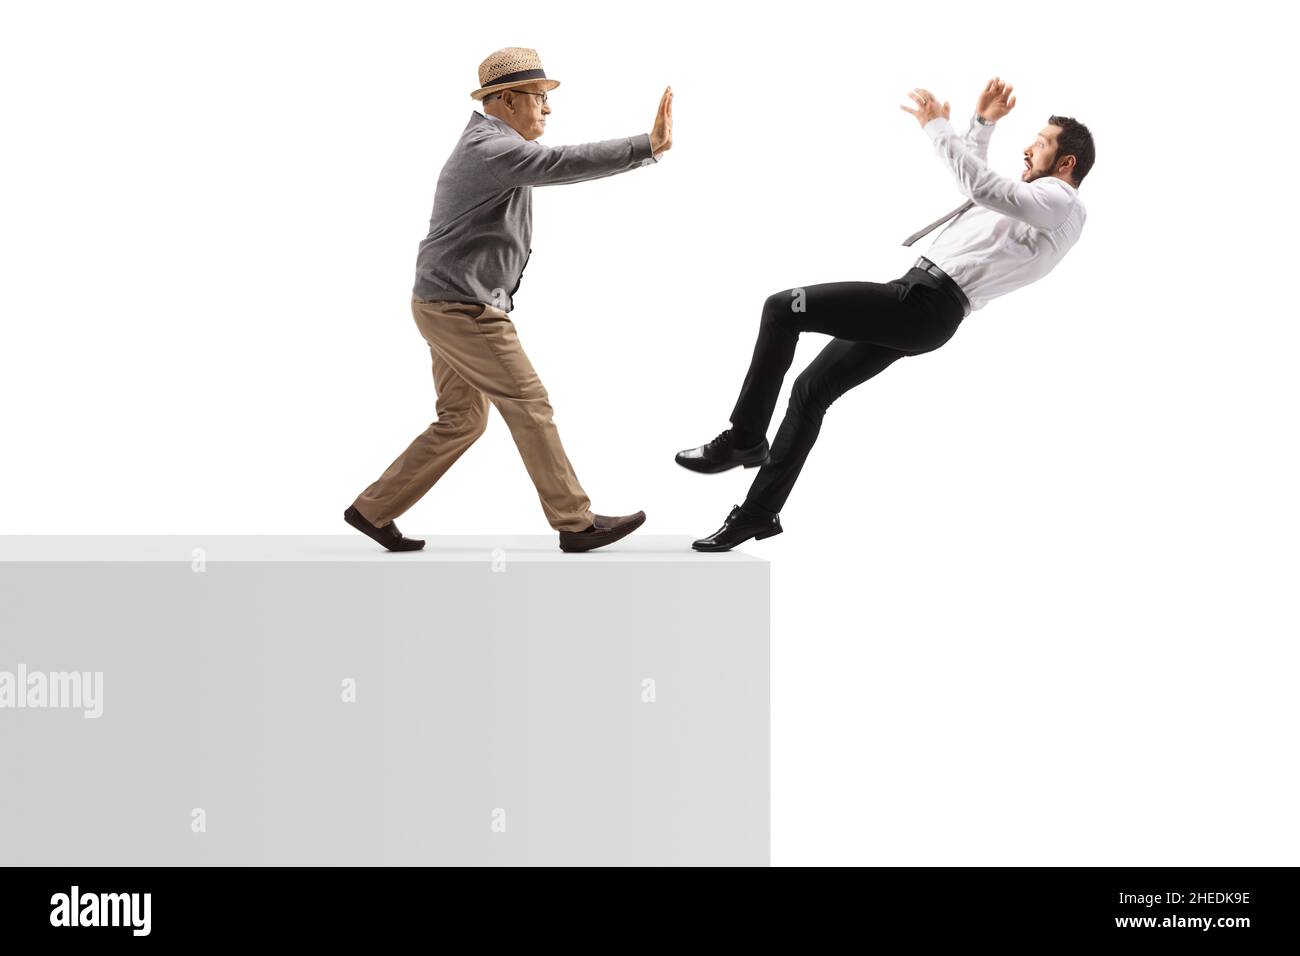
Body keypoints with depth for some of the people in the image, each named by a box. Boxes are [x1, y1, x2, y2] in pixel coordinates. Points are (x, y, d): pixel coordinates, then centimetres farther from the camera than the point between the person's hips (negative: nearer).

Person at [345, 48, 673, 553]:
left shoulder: (484, 142, 16)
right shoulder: (493, 149, -18)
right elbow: (564, 163, -31)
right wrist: (649, 145, -35)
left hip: (447, 306, 11)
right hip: (463, 308, -11)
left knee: (462, 420, 14)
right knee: (529, 406, -4)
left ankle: (374, 509, 16)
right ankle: (576, 523, 2)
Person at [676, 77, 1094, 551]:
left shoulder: (1060, 203, -6)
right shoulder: (1035, 204, 26)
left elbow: (982, 186, -22)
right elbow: (978, 185, 45)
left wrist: (936, 124, -12)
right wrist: (983, 121, 35)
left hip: (924, 304, -10)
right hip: (917, 305, 10)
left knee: (782, 308, -15)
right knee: (811, 389, 9)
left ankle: (744, 439, -8)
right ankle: (759, 511, 13)